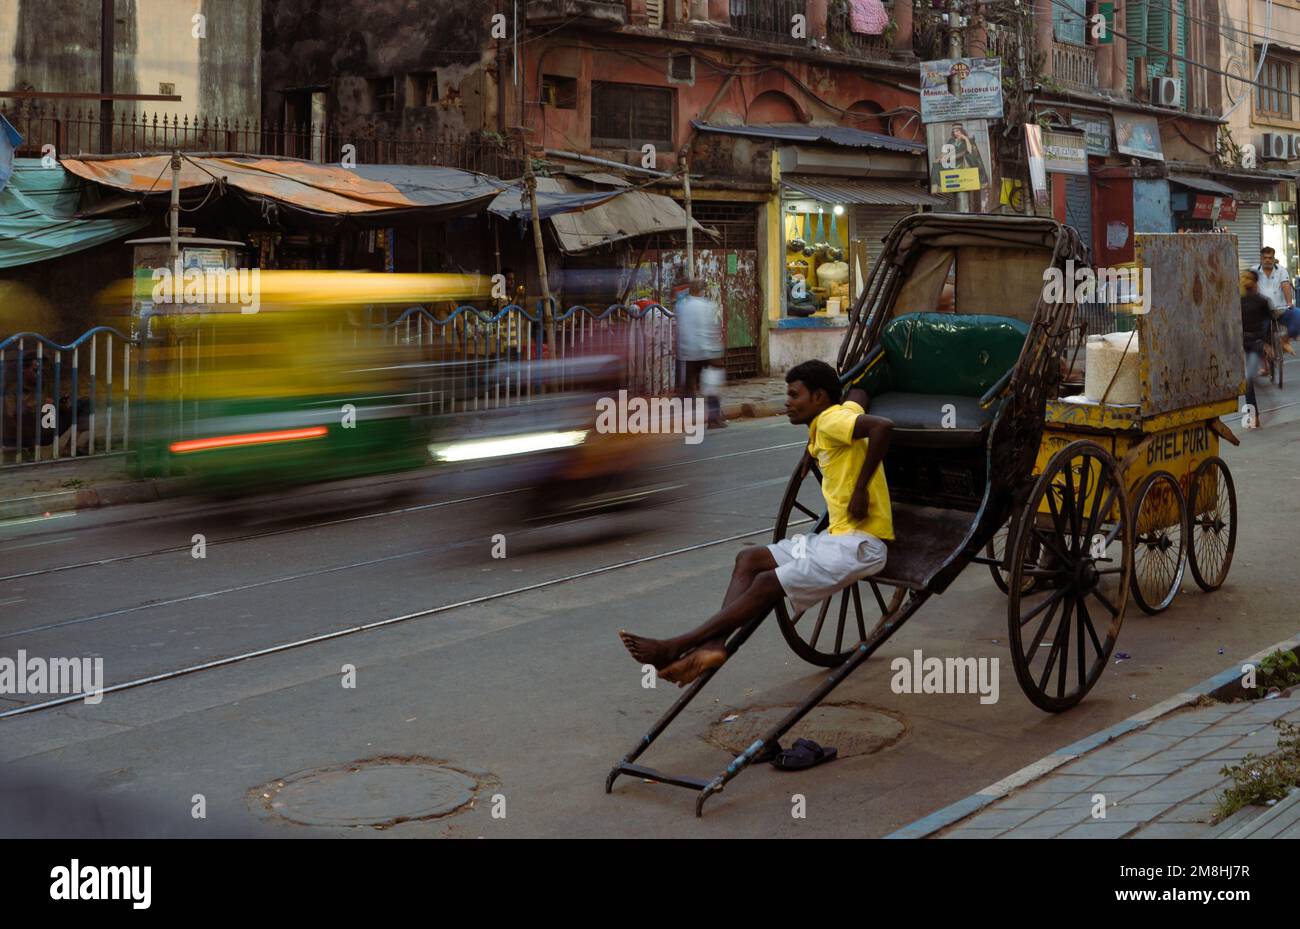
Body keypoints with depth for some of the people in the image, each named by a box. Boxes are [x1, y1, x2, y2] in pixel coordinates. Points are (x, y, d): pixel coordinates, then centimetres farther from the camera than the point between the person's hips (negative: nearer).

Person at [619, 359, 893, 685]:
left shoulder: (832, 420, -15)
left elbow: (883, 426, -33)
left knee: (767, 583, -18)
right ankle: (714, 644, -14)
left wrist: (860, 490, -27)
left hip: (861, 545, -10)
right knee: (749, 558, 2)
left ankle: (674, 648, -17)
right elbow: (858, 394, 35)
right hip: (836, 537, 10)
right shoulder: (842, 412, 12)